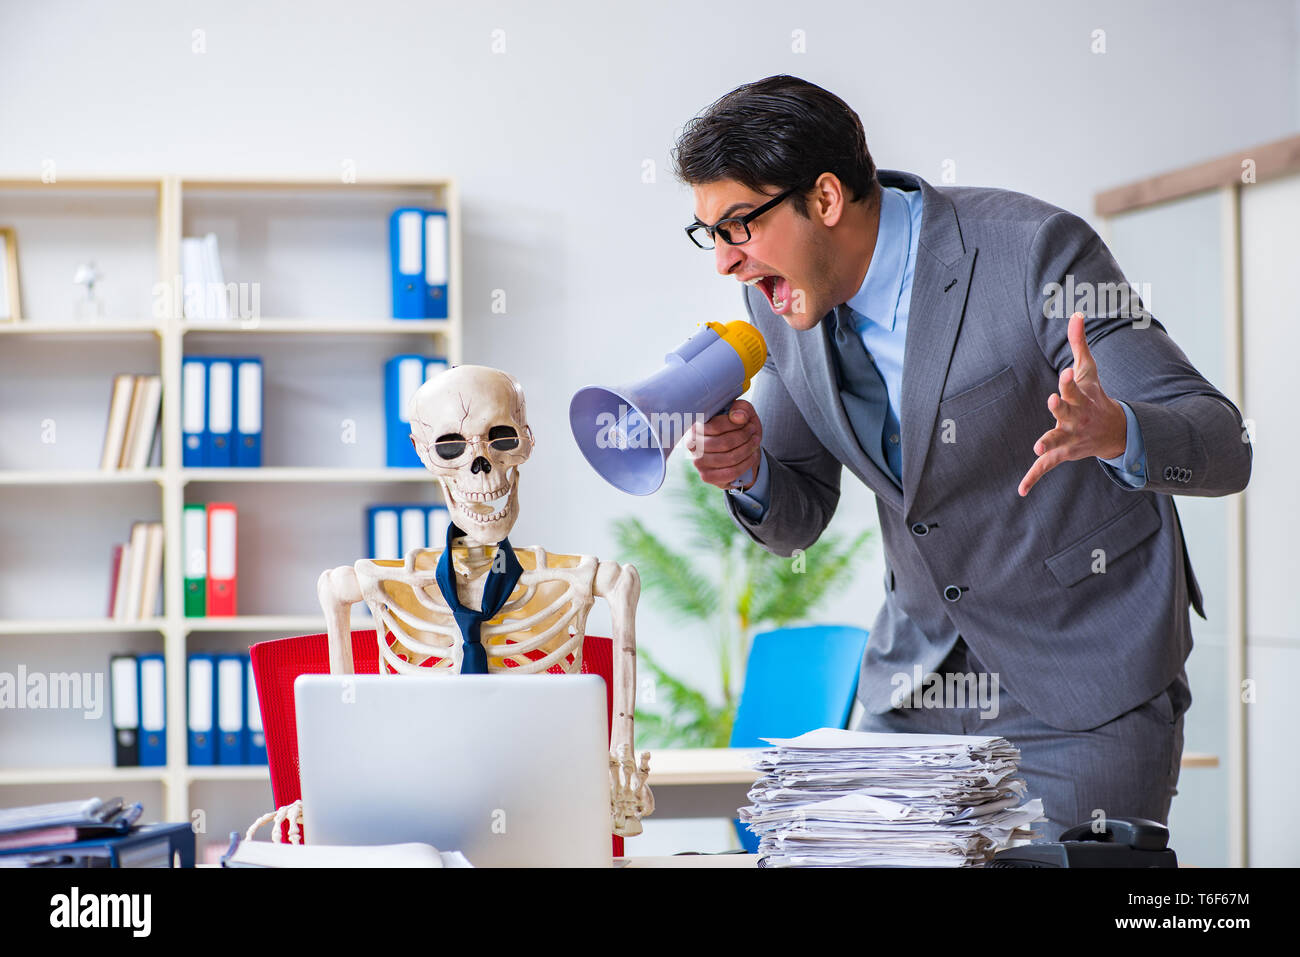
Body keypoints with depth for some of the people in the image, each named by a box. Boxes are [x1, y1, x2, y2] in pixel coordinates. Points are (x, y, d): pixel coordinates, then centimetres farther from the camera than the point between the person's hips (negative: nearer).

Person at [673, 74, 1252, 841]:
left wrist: (1112, 430, -41)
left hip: (1081, 682, -5)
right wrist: (747, 470, -14)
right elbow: (797, 521, 9)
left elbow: (1225, 447, -19)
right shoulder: (782, 300, -2)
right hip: (920, 678, 5)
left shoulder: (1034, 252, -20)